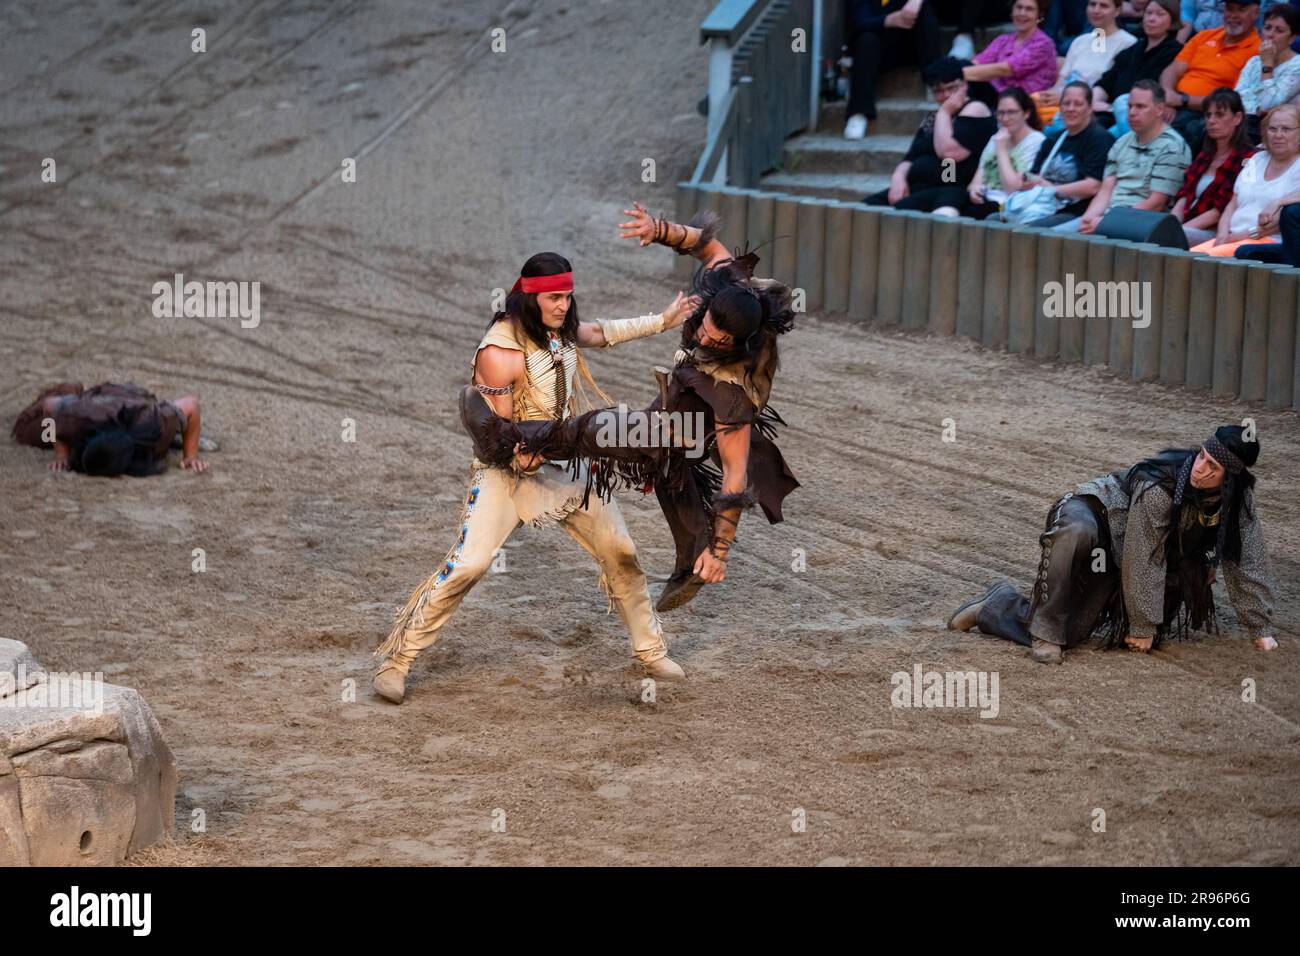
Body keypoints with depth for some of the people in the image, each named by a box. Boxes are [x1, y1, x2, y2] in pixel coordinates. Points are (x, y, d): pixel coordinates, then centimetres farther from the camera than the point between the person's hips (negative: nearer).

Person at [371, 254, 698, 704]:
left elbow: (600, 333, 21)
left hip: (566, 460, 7)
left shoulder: (559, 328, -2)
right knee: (467, 564, -19)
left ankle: (650, 649, 28)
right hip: (506, 465, -7)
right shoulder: (500, 352, -25)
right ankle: (395, 660, -9)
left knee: (620, 552, 9)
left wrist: (661, 322, 19)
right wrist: (522, 459, -36)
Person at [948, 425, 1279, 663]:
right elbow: (1144, 559, -27)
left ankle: (993, 607, 18)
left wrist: (1261, 628, -1)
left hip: (1114, 559, 6)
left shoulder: (1238, 497, -14)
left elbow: (1248, 561, -4)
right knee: (1076, 534, -46)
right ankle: (1046, 630, -31)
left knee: (1069, 635, -7)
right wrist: (1144, 626, -20)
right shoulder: (1158, 487, -32)